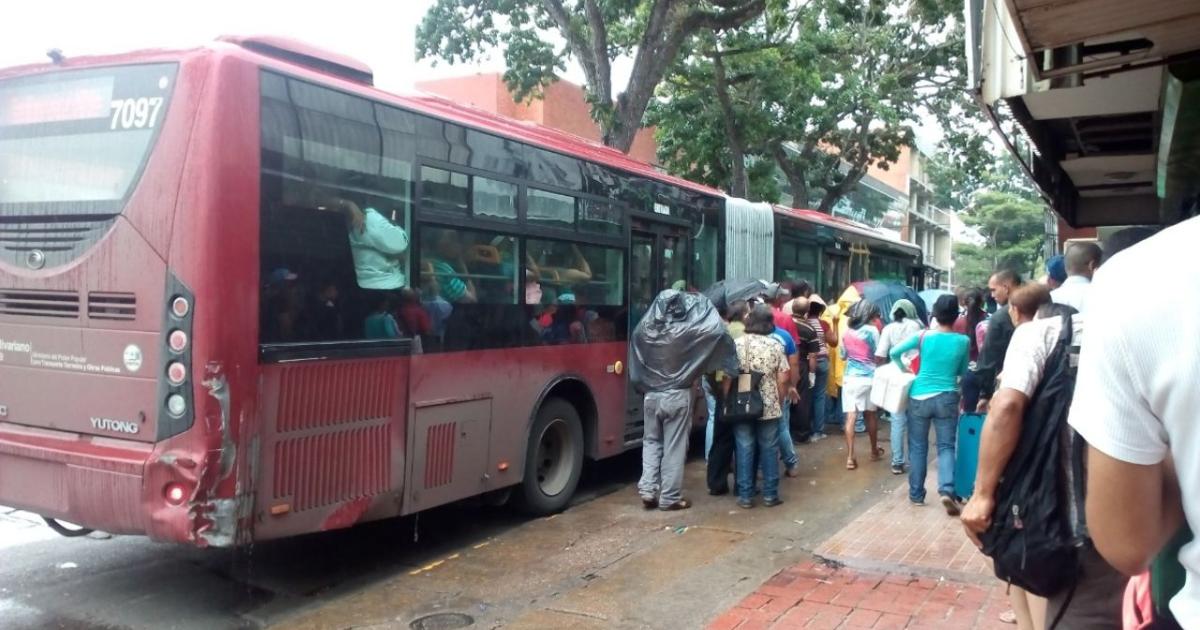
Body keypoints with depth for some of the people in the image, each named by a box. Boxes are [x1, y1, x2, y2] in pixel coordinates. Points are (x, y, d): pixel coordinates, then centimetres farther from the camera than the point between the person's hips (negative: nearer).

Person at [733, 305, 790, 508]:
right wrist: (780, 402, 9)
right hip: (769, 407, 0)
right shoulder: (775, 345, -3)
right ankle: (770, 494, 13)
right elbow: (783, 379, -5)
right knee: (769, 450, 9)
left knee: (744, 450, 6)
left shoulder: (736, 344, -3)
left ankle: (745, 496, 9)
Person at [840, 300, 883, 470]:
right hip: (868, 377, -2)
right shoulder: (872, 330, -8)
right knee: (871, 415, 16)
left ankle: (850, 457, -9)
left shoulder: (847, 331, 6)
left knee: (850, 416, -3)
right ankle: (874, 451, 32)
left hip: (849, 377, 2)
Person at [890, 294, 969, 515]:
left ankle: (916, 494, 15)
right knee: (946, 446, 5)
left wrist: (903, 368, 14)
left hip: (919, 397, 0)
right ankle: (947, 490, -15)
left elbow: (894, 352, -4)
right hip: (946, 398, 0)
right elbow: (963, 372, 11)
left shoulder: (923, 336, -4)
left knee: (918, 447, 10)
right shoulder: (962, 341, -2)